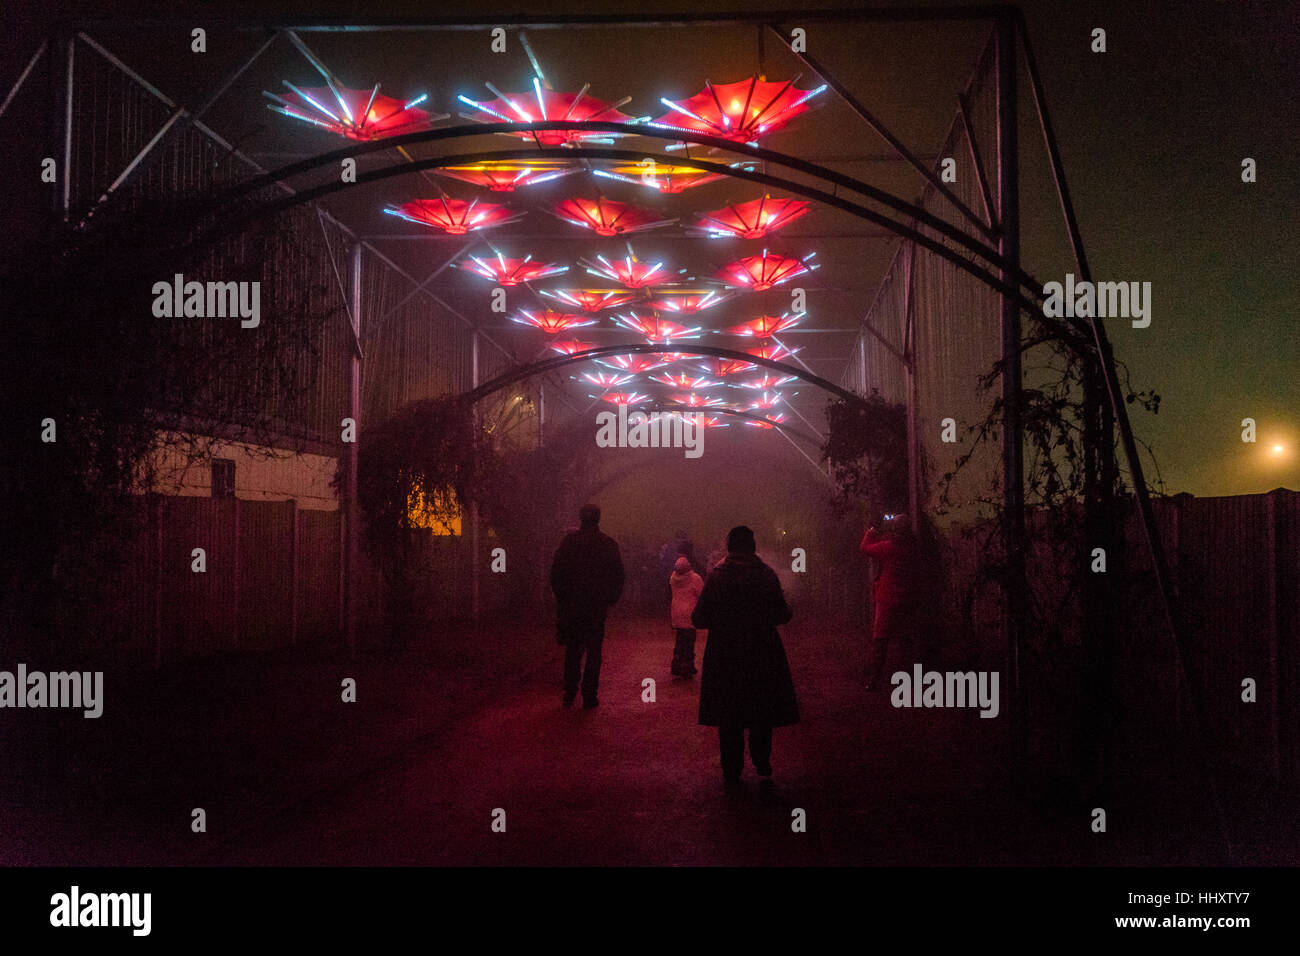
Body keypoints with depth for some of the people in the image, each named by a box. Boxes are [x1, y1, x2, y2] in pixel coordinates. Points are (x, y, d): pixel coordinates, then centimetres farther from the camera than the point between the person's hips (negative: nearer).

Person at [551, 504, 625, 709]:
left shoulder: (569, 540, -3)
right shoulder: (609, 544, -2)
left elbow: (556, 572, -3)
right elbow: (618, 576, -1)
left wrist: (561, 597, 6)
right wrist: (611, 599, 9)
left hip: (571, 605, 1)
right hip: (597, 606, 0)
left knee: (572, 649, 13)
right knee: (594, 651, 6)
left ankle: (569, 693, 12)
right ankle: (589, 696, 4)